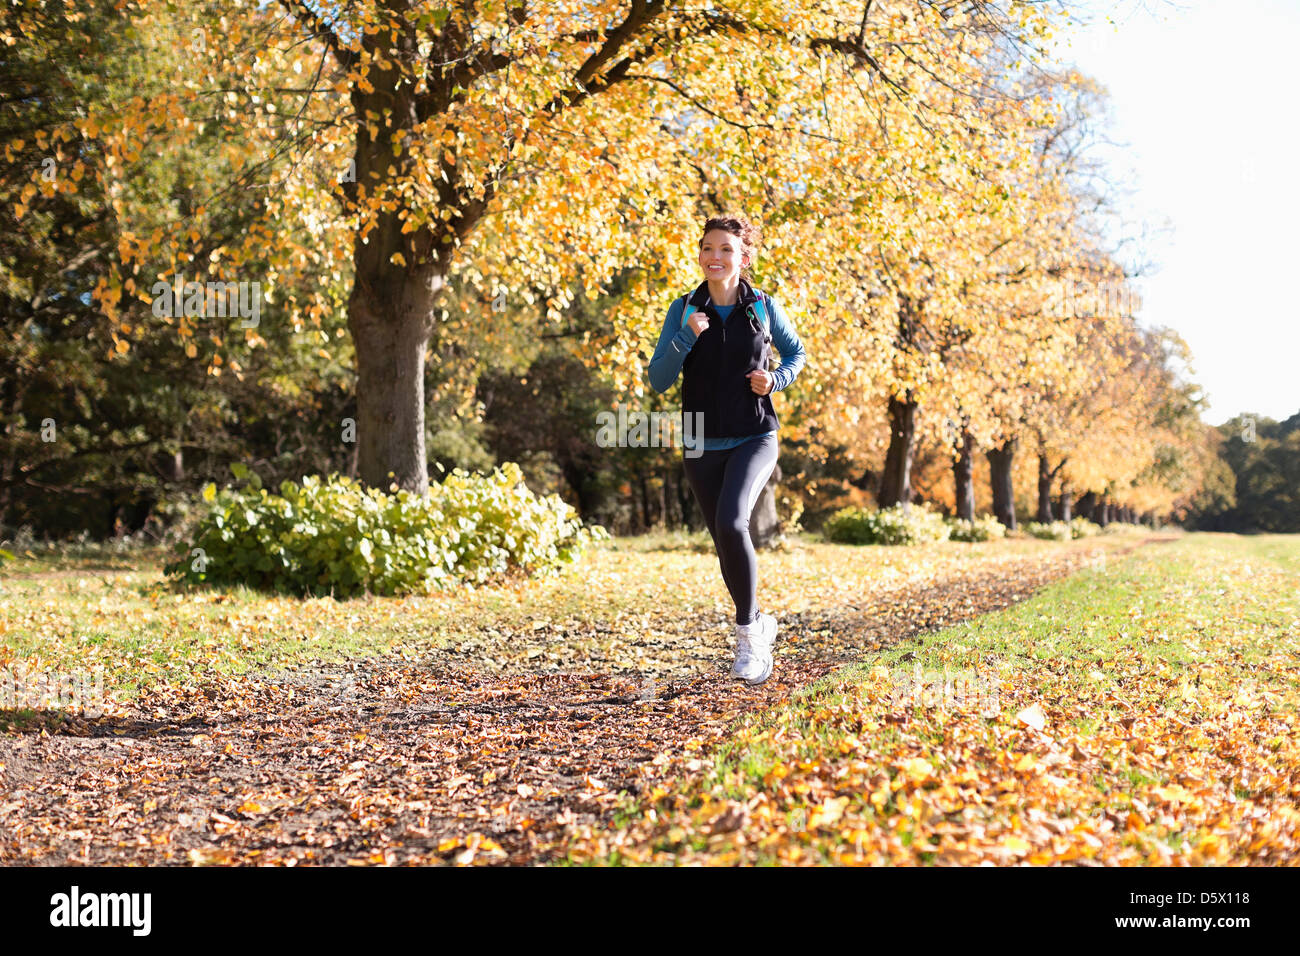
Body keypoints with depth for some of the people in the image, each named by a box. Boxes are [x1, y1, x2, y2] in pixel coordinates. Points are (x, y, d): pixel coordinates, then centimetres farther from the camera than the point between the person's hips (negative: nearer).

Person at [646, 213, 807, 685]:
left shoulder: (764, 307, -1)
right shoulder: (684, 310, 0)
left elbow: (796, 353, 15)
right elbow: (658, 380, -5)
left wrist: (776, 379, -6)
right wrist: (686, 338, -20)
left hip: (754, 438, -3)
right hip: (703, 445, 3)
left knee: (731, 523, -27)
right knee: (727, 544, 10)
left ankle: (746, 629, -10)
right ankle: (759, 627, 34)